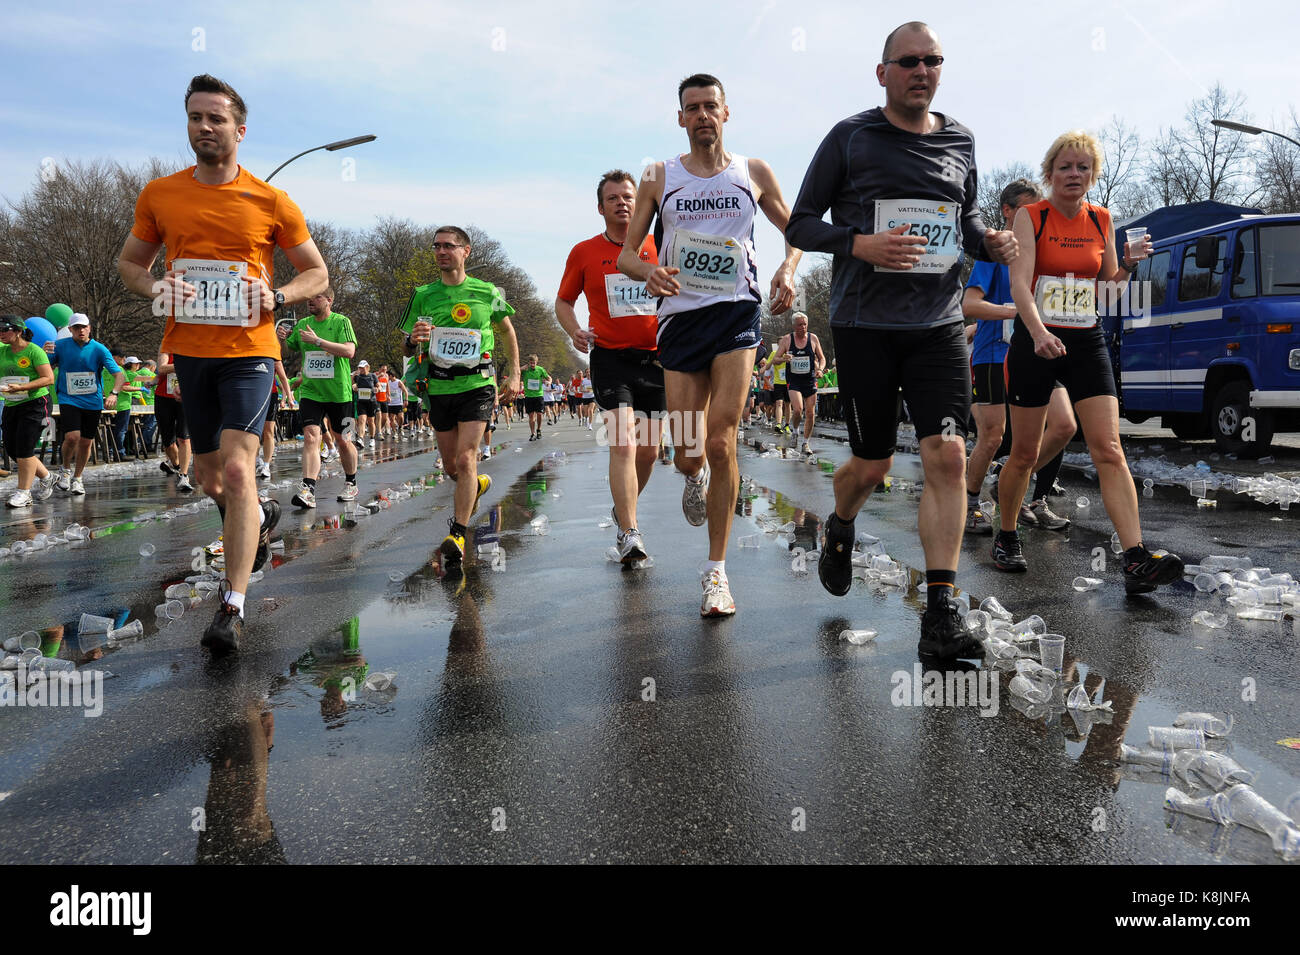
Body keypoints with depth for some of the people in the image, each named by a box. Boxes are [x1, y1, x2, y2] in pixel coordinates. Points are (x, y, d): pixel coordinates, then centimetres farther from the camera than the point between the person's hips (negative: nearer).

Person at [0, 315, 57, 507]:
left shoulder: (34, 351, -9)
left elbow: (49, 378, -16)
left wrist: (21, 387, -24)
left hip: (35, 403, -7)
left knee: (24, 448, -11)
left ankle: (24, 493, -3)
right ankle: (46, 478, 27)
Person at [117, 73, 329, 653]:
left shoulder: (271, 203, -1)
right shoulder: (159, 196, 7)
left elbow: (317, 272, 6)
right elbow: (129, 262, 17)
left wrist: (278, 296, -13)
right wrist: (153, 288, -7)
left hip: (248, 350, -4)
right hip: (188, 350, 4)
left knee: (236, 470, -16)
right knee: (208, 474, 16)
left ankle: (232, 608, -10)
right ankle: (262, 517, 49)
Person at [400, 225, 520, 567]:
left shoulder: (487, 293, 0)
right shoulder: (423, 295, 4)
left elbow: (507, 332, 16)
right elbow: (409, 350, 9)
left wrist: (514, 374, 10)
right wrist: (413, 340, -15)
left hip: (477, 386, -3)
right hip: (438, 388, 3)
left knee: (465, 458, -16)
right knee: (451, 466, 12)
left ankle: (457, 536, -13)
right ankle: (478, 484, 46)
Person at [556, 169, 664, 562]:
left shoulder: (659, 248, 5)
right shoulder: (584, 252, 2)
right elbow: (563, 301, 11)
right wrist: (575, 331, -9)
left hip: (655, 357, 3)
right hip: (609, 357, -3)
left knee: (649, 449, 10)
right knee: (624, 443, -17)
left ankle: (624, 507, 35)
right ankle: (629, 533, -14)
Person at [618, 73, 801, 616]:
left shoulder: (754, 174, 10)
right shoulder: (659, 178, 9)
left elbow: (793, 229, 21)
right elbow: (627, 253, 7)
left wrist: (787, 270, -1)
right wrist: (648, 272, -17)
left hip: (737, 312, -1)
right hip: (680, 315, 1)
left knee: (720, 443, -13)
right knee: (687, 454, -2)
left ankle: (717, 572, -2)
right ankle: (696, 476, 40)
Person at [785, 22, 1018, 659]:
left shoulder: (959, 142, 14)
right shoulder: (850, 138, 2)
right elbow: (799, 225, 1)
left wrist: (990, 243, 4)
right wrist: (859, 244, -18)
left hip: (939, 325, 3)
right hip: (864, 325, -3)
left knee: (947, 456, -11)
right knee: (871, 465, 4)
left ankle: (940, 614, -7)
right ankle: (839, 529, 41)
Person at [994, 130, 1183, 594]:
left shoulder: (1101, 219, 10)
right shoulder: (1030, 216, -3)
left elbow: (1107, 284, 19)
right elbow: (1020, 282, -17)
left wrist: (1128, 265, -3)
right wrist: (1039, 333, -33)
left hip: (1087, 345, 3)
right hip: (1036, 343, -3)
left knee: (1109, 450, -10)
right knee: (1024, 453, 4)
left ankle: (1136, 561, -16)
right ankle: (1007, 538, 26)